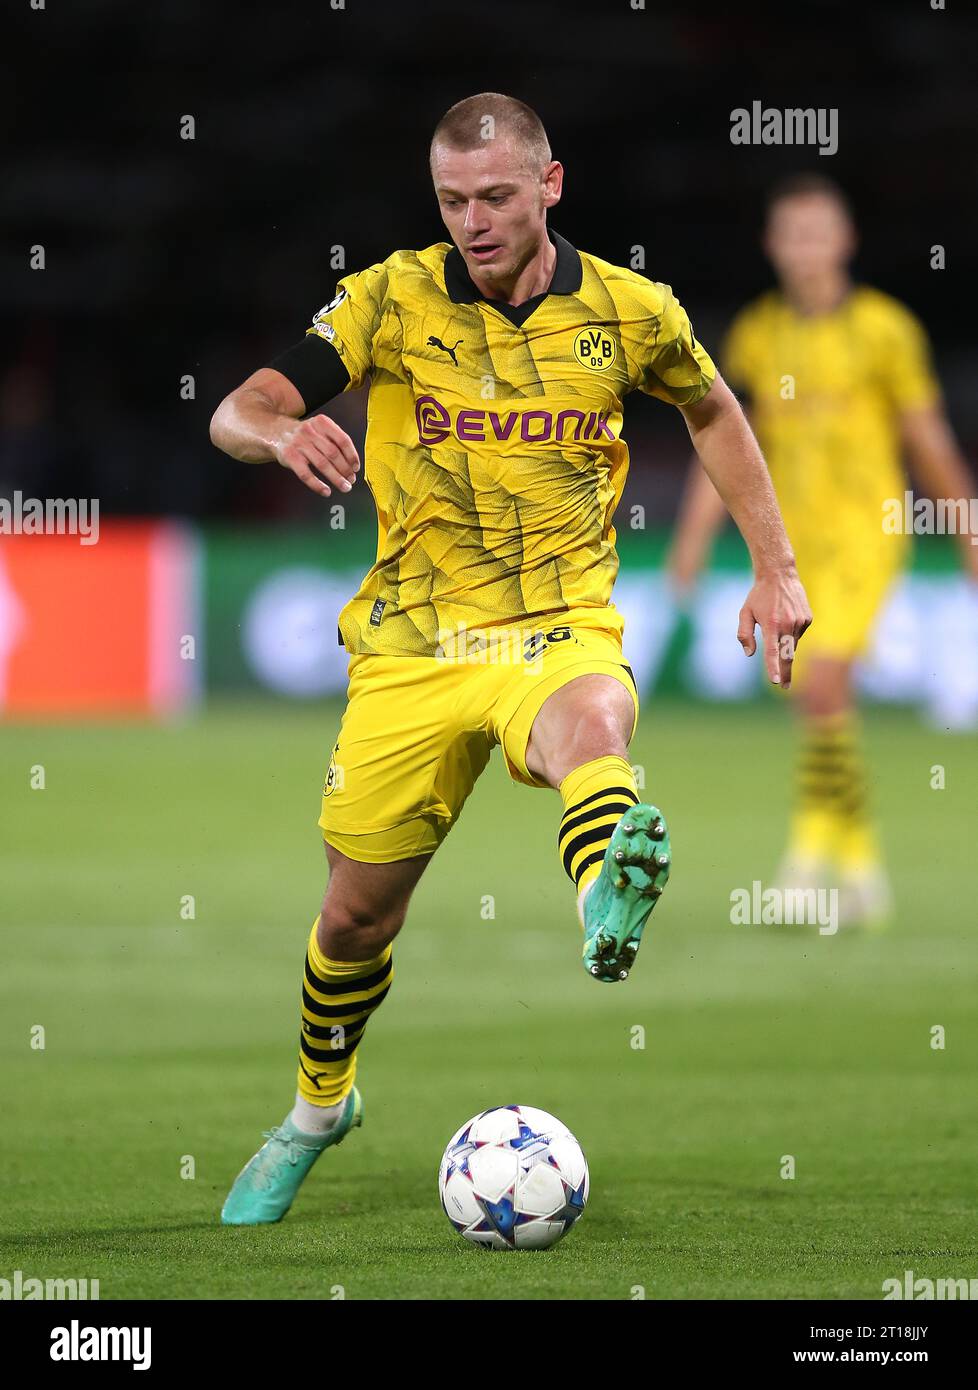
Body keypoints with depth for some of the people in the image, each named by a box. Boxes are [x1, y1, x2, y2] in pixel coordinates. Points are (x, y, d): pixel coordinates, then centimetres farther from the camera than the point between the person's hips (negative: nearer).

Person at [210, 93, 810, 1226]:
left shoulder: (627, 310, 0)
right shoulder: (391, 301, -4)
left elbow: (713, 412, 21)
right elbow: (234, 415, -14)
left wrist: (774, 567, 16)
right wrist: (281, 429, -38)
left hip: (558, 629, -1)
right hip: (411, 646, 1)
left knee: (592, 725, -39)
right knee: (359, 910, 8)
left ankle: (608, 916, -72)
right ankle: (317, 1109, 38)